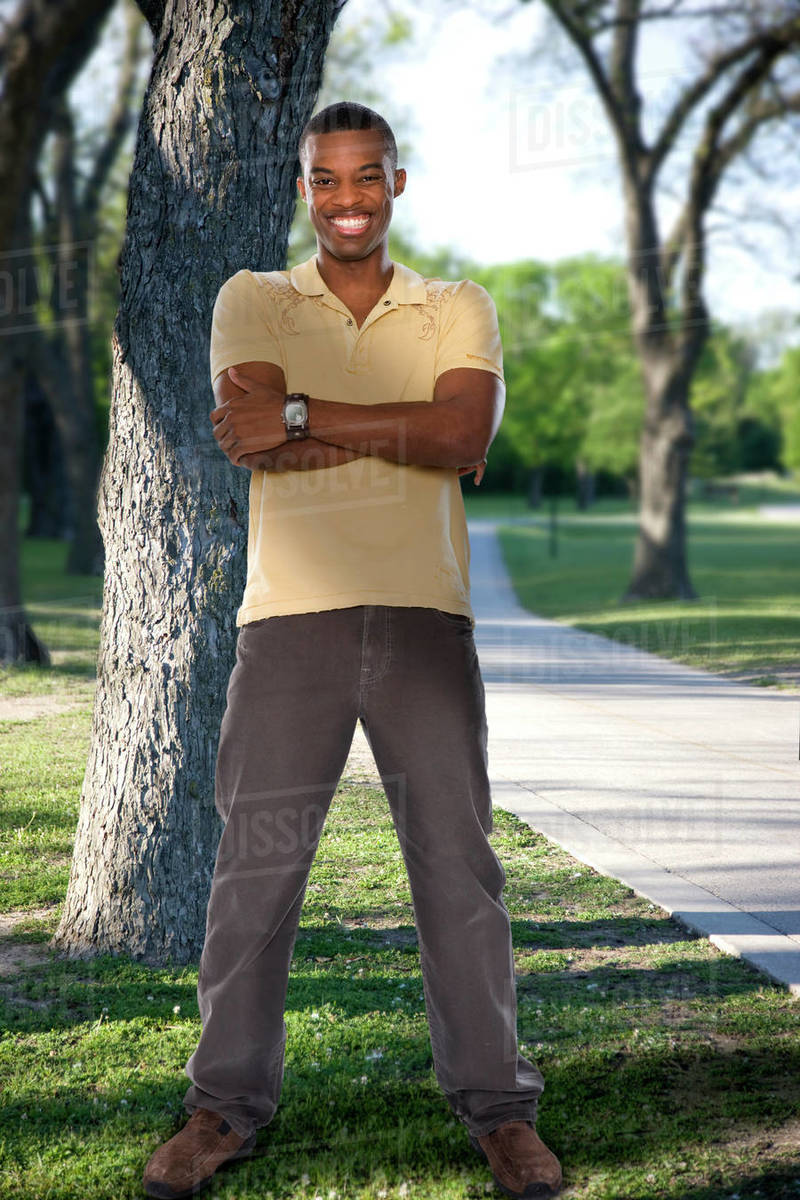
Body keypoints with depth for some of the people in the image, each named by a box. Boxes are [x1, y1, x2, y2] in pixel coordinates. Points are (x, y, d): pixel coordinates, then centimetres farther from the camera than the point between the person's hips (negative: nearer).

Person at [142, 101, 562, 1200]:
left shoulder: (460, 309, 11)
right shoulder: (252, 301, 9)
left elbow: (467, 437, -9)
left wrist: (303, 418, -11)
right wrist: (407, 432, -10)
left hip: (424, 616, 1)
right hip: (291, 615, 0)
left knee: (458, 861, 3)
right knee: (255, 864, 1)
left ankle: (498, 1106, 13)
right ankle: (228, 1104, 14)